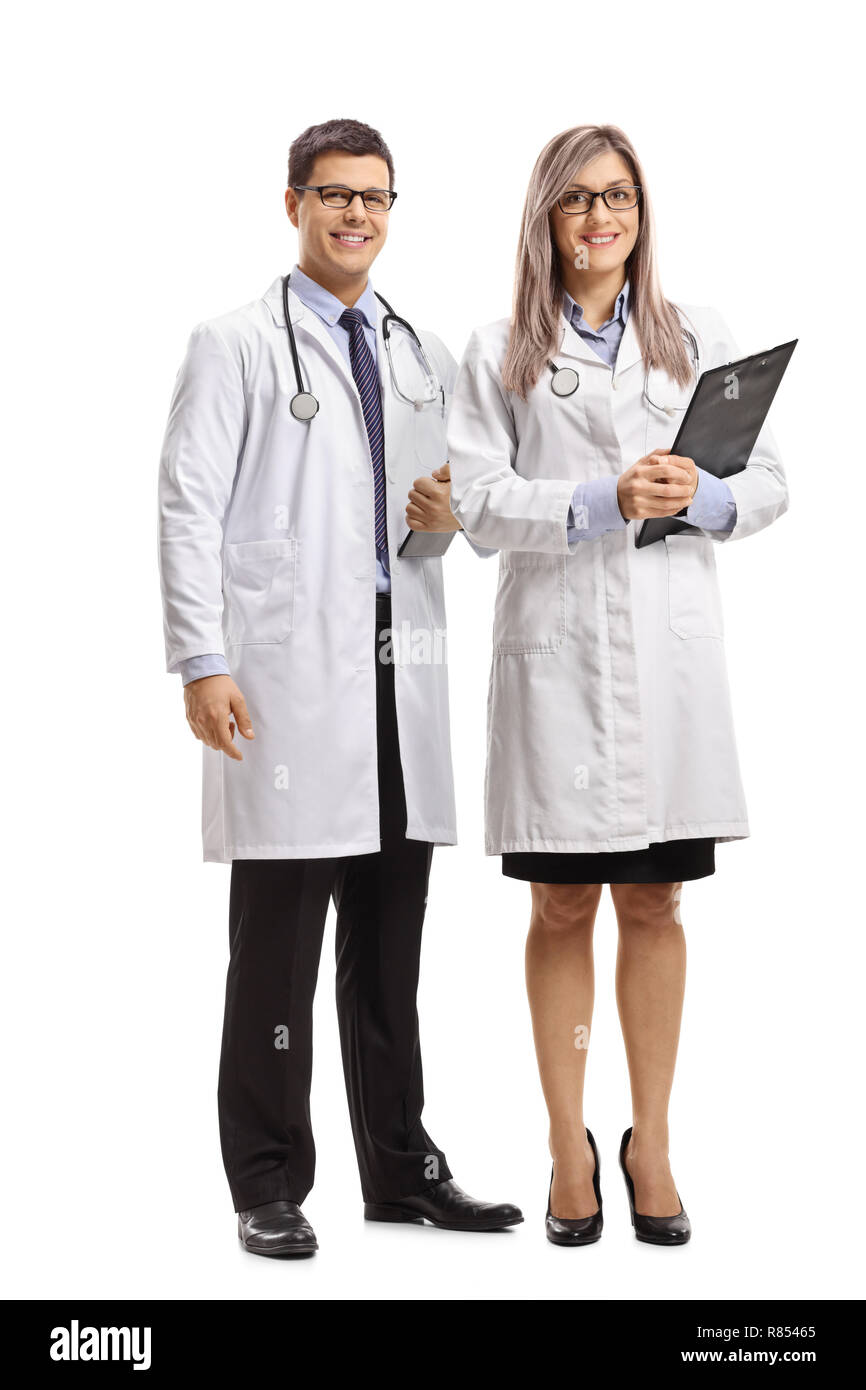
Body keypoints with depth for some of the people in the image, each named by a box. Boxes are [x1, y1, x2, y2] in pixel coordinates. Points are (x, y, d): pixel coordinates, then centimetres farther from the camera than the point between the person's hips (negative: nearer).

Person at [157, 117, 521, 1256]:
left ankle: (402, 1170, 22)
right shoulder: (236, 345, 3)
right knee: (278, 947, -1)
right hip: (289, 679, -5)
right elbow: (189, 511, -4)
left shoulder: (427, 357, 19)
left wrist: (457, 512, 2)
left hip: (402, 671, 5)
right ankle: (270, 1188, 10)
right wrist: (202, 664, -13)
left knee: (390, 945, 11)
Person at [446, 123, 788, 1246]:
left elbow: (770, 485, 9)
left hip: (672, 650, 2)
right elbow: (475, 498, -4)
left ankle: (652, 1146, 19)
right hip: (556, 650, -1)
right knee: (563, 908, 4)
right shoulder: (500, 353, 6)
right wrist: (601, 502, -16)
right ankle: (569, 1149, 17)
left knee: (654, 904, 7)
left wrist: (702, 496, -11)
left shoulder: (701, 340, 12)